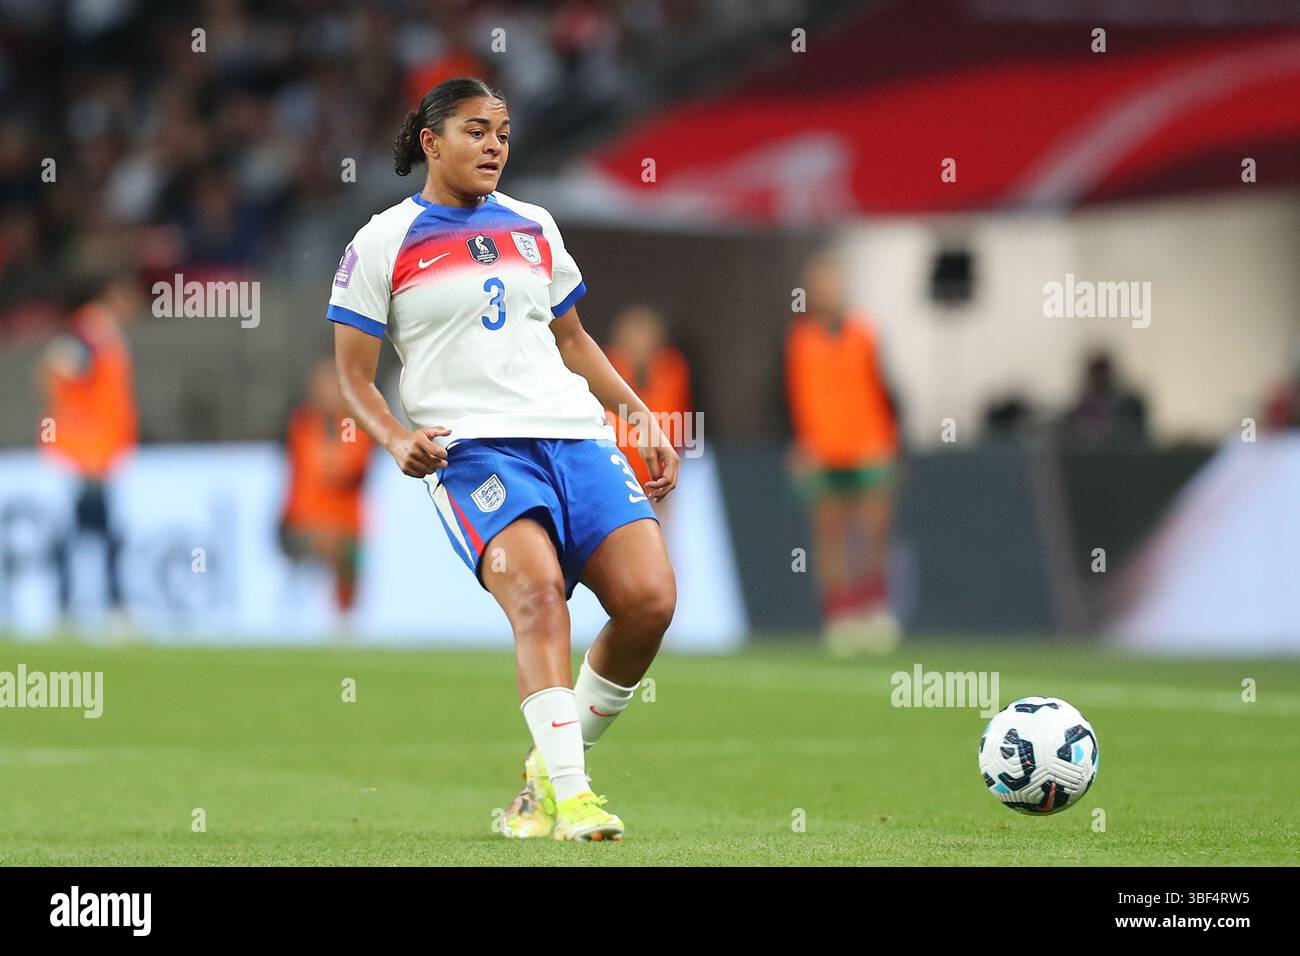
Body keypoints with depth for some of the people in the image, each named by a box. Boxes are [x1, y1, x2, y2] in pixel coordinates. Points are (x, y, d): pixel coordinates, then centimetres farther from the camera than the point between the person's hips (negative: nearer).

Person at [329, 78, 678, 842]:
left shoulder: (533, 227, 20)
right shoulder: (382, 244, 5)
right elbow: (353, 377, 6)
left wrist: (645, 422, 23)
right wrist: (397, 439, -13)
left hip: (575, 436, 5)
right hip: (473, 447, -5)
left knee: (650, 598, -13)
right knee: (538, 592, -29)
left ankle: (553, 765, 6)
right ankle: (569, 795, -31)